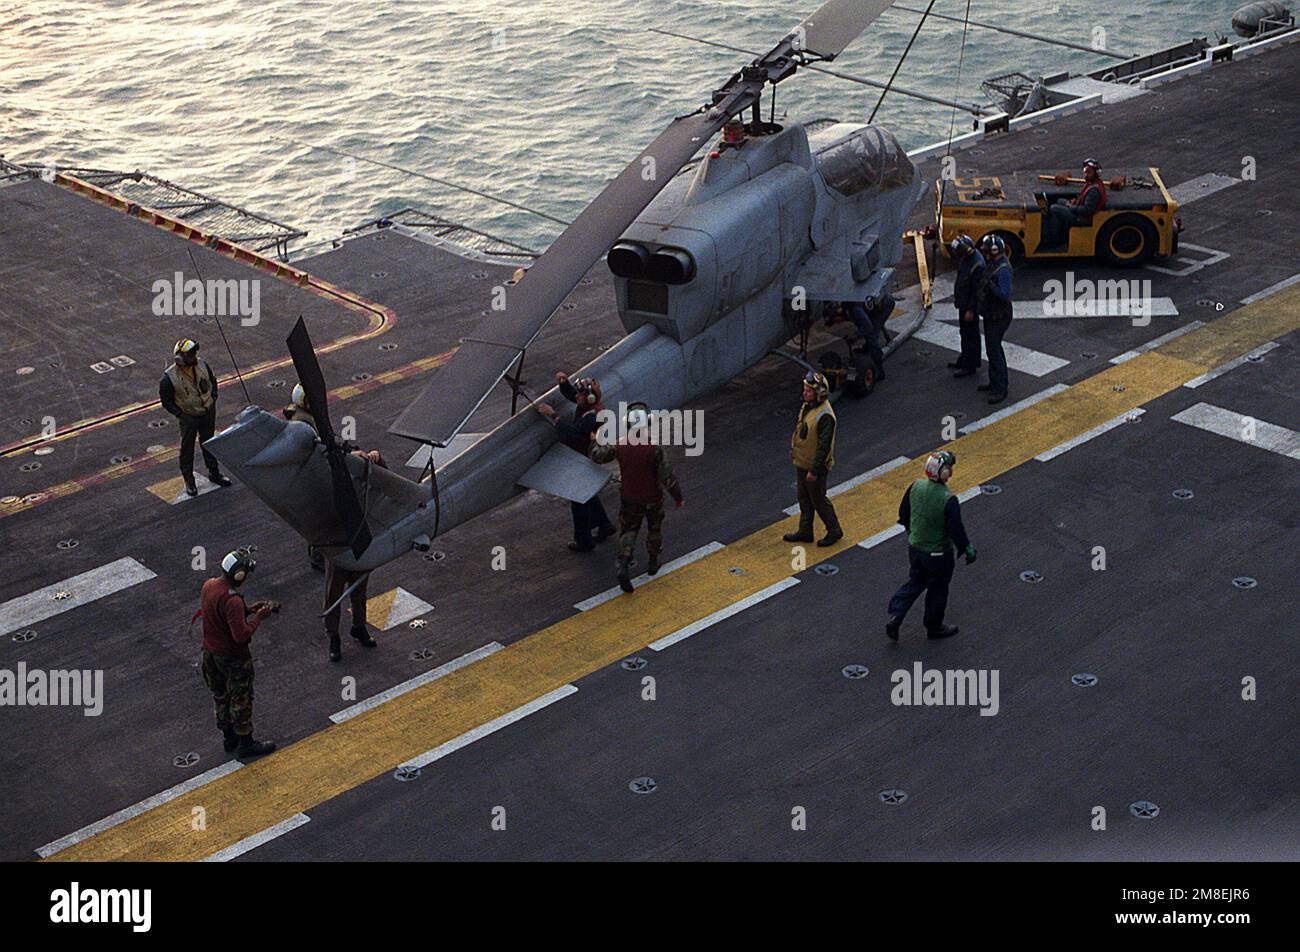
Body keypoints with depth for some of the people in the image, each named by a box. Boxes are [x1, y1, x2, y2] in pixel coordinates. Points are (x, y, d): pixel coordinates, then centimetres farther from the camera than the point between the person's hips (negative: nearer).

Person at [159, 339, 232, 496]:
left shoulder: (202, 365, -12)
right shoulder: (169, 378, -24)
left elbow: (212, 381, 10)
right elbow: (166, 401, -10)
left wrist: (213, 399, 2)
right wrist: (180, 414, -15)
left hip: (208, 412, 4)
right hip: (188, 417, -4)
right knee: (187, 448, 8)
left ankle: (214, 473, 36)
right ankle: (189, 481, 23)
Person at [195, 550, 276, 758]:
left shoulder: (208, 586, -5)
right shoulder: (232, 600, -32)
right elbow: (242, 635, -30)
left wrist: (248, 609, 3)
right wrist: (259, 616, -18)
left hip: (210, 653, 8)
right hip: (232, 657, -8)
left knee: (220, 695, 22)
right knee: (241, 699, 9)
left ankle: (228, 737, 39)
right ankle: (245, 743, 22)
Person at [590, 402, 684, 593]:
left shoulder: (620, 446, -17)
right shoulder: (655, 448, -25)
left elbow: (597, 456, 0)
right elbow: (667, 477, -20)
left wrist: (600, 441, 21)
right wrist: (678, 497, -6)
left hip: (629, 499, 2)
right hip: (653, 498, -2)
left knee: (628, 532, 12)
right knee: (654, 529, 23)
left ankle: (624, 568, -8)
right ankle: (653, 563, 38)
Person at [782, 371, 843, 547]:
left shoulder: (824, 415, -29)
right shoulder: (807, 405, 1)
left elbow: (824, 446, -27)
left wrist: (814, 470, -24)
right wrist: (794, 449, 22)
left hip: (815, 466, -9)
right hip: (802, 462, 9)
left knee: (819, 500, 6)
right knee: (804, 499, 19)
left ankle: (834, 531, 24)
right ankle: (805, 531, 33)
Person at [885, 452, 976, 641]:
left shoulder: (916, 487, -11)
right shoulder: (948, 500, -30)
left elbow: (903, 513, 2)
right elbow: (956, 530, -23)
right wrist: (968, 549, -6)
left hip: (914, 546, 5)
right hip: (938, 554, -5)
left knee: (915, 582, 25)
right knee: (937, 590, 17)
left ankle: (894, 616, 15)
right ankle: (934, 627, 35)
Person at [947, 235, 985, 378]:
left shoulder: (977, 265, -30)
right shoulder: (966, 257, -2)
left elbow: (977, 291, -26)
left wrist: (970, 310, -23)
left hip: (970, 305, -10)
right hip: (963, 302, 10)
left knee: (970, 335, 2)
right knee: (964, 333, 22)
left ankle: (970, 366, 12)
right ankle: (964, 360, 36)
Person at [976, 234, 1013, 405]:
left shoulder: (1002, 269, -24)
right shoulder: (992, 264, 7)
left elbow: (1005, 294, -32)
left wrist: (989, 284, -29)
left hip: (998, 317, -10)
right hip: (990, 314, 10)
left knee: (994, 350, -7)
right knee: (993, 348, 19)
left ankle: (1000, 389, -2)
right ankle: (996, 382, 32)